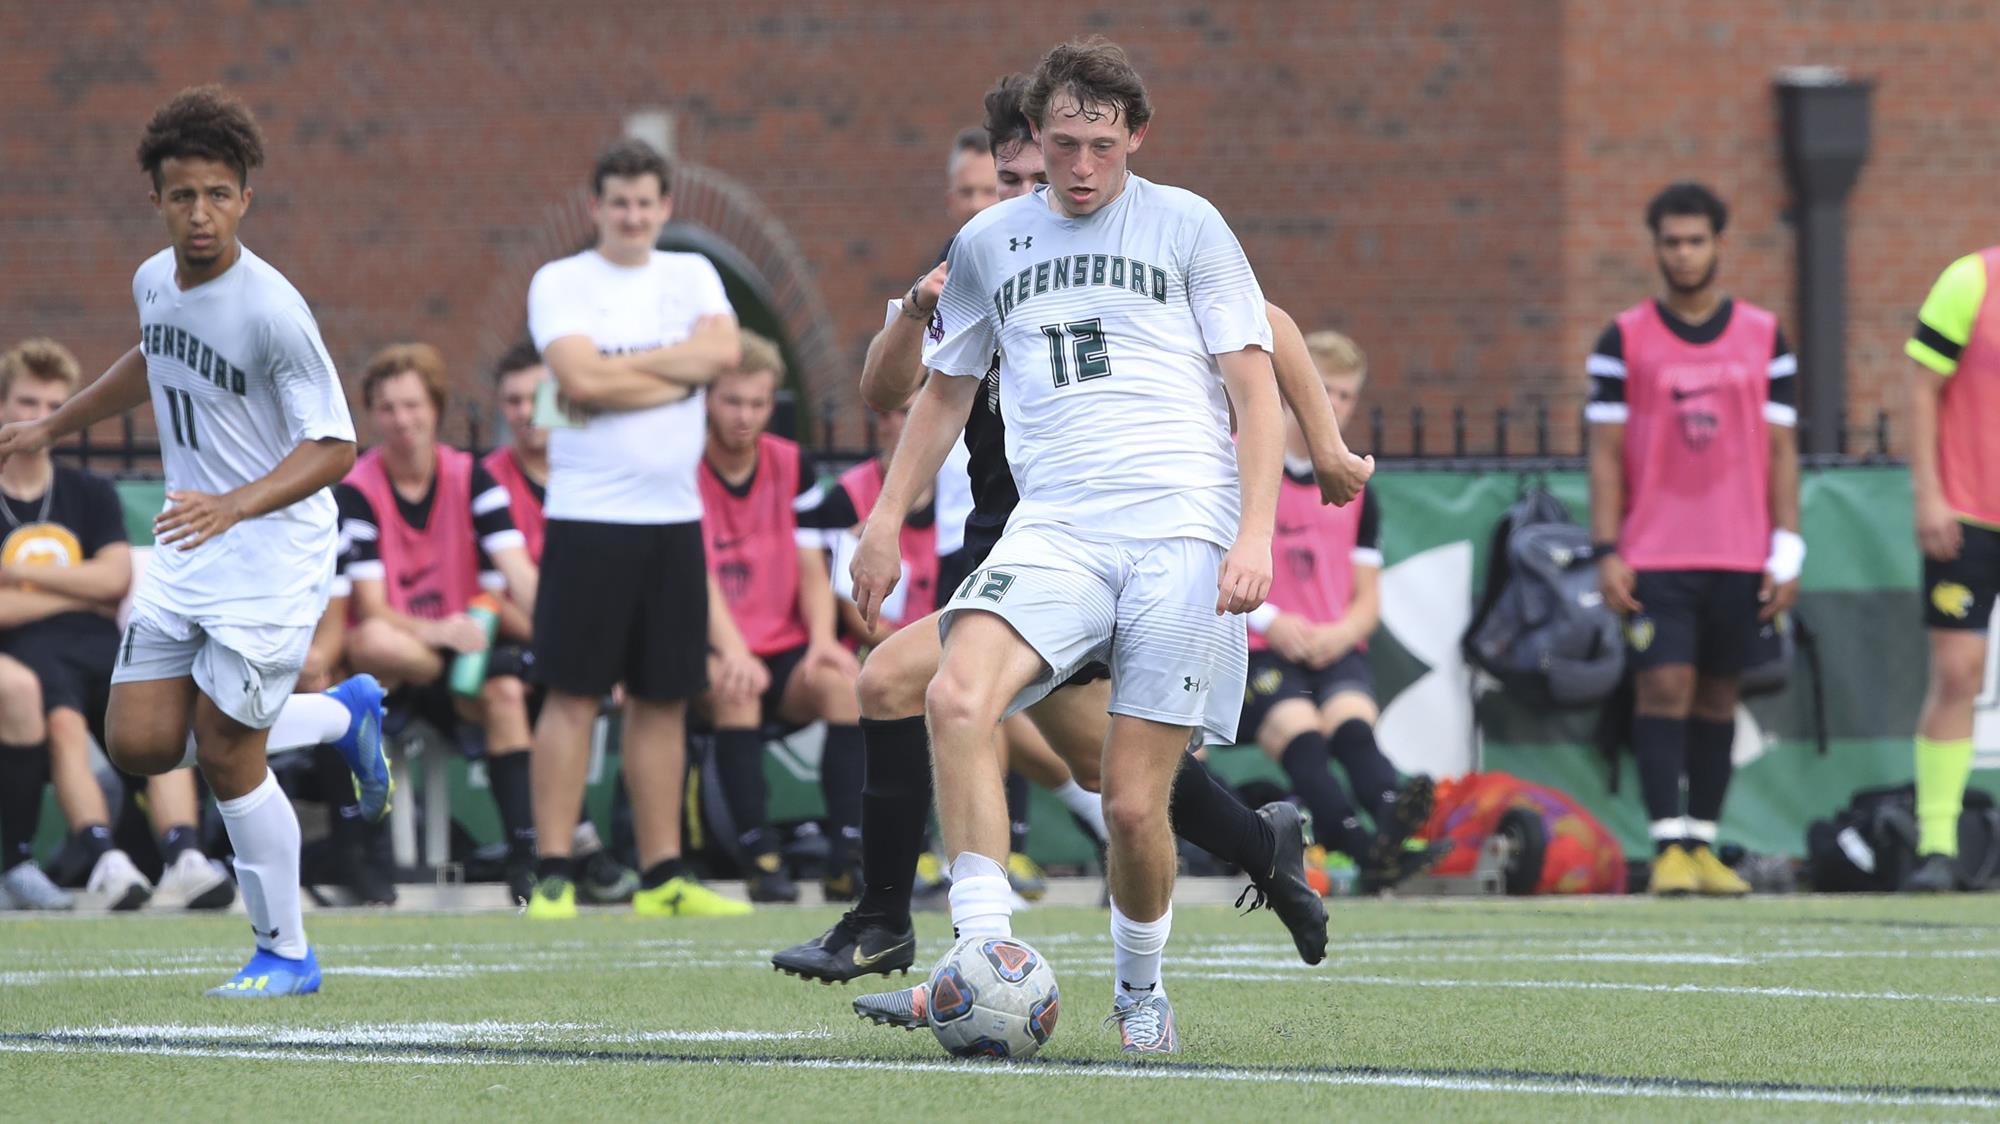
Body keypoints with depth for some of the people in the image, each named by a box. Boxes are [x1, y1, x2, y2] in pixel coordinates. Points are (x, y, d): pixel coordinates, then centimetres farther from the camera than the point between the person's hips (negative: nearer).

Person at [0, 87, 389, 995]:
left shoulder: (272, 309, -21)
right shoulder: (154, 281, 2)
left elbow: (334, 446, -21)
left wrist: (235, 505, -34)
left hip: (274, 554, -7)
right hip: (187, 551, 7)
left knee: (225, 757, -7)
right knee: (139, 745, 2)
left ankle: (285, 954, 12)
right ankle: (343, 715, 25)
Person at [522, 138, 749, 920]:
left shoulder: (691, 276, 12)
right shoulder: (560, 283, 0)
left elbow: (724, 350, -6)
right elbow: (581, 377, -16)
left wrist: (617, 371, -9)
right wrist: (673, 375, -8)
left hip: (674, 517, 4)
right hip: (588, 516, -4)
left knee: (664, 700, 7)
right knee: (572, 694, -6)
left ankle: (661, 877, 11)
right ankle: (553, 877, -6)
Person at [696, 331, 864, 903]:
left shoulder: (793, 466, 9)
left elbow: (811, 568, 8)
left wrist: (822, 639, -13)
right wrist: (730, 650, -32)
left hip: (785, 650, 3)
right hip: (706, 650, -3)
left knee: (844, 682, -28)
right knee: (734, 690, -37)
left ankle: (848, 857, -30)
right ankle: (761, 856, -37)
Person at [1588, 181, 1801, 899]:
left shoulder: (1764, 338, 7)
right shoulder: (1624, 341, 2)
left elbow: (1781, 450, 8)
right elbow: (1605, 453, 2)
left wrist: (1786, 553, 1)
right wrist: (1605, 552, -6)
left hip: (1740, 558, 2)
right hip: (1653, 556, -2)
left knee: (1718, 697, 7)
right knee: (1664, 688, -11)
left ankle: (1704, 845, 14)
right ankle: (1668, 847, -12)